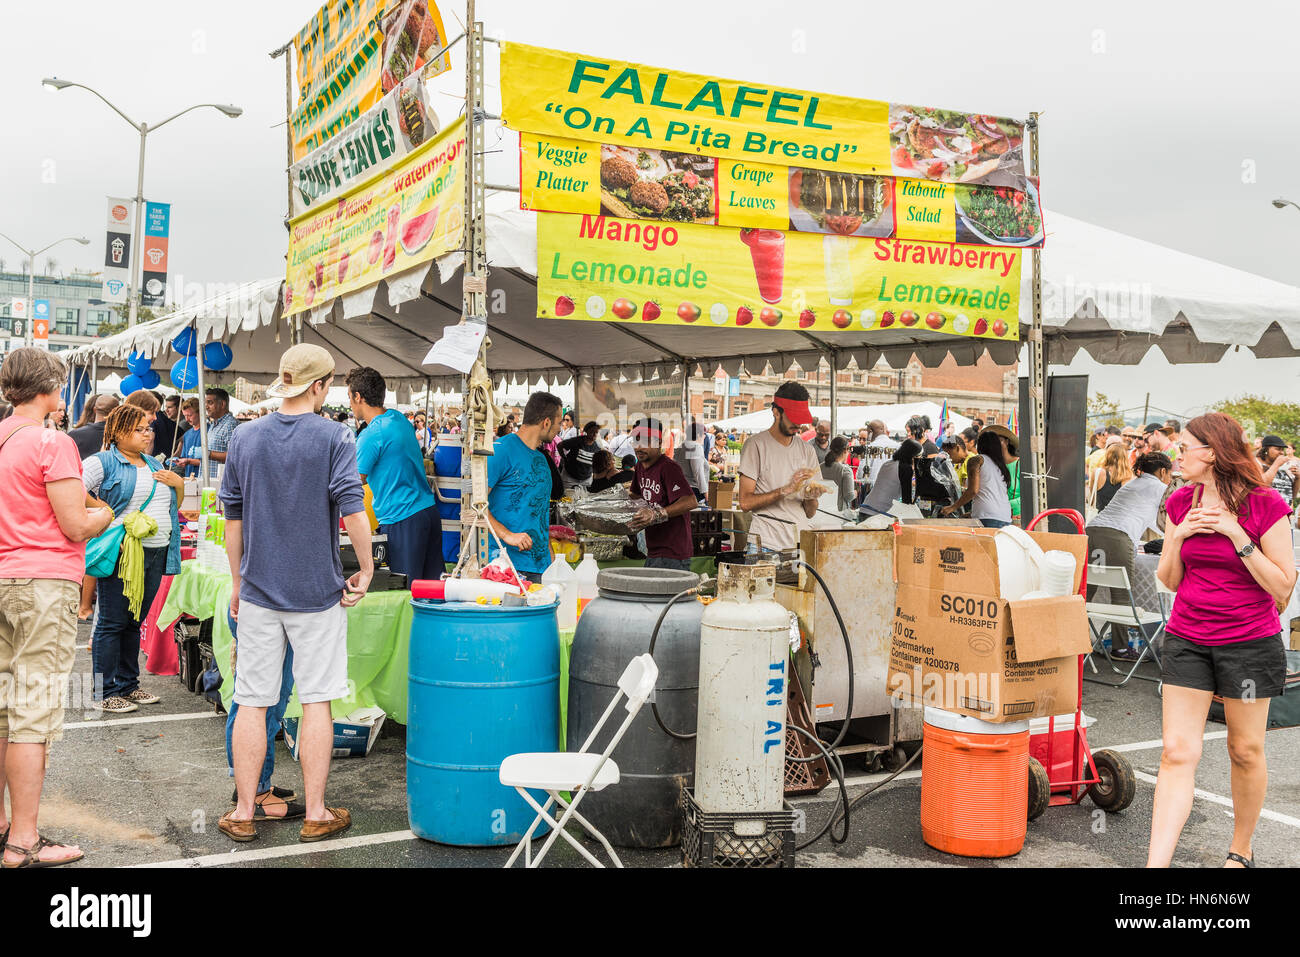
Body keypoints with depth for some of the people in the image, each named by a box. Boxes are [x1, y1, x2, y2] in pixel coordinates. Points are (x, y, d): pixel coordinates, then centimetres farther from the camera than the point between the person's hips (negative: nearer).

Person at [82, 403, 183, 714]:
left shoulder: (154, 464, 19)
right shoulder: (102, 462, -4)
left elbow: (175, 505, 26)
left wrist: (179, 484, 7)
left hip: (155, 554, 7)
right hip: (121, 554, -7)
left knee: (134, 622, 14)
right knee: (112, 623, -2)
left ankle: (128, 685, 22)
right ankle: (106, 693, 4)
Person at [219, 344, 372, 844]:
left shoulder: (244, 437, 4)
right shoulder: (334, 437, -8)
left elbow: (232, 516, 8)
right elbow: (351, 508, -15)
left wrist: (237, 581, 16)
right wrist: (366, 570, -5)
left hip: (258, 589, 3)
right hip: (318, 591, -3)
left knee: (252, 703, 9)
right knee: (317, 701, 6)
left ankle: (244, 812, 17)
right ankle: (315, 814, 13)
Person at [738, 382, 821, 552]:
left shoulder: (807, 450, 15)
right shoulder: (756, 445, -1)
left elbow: (810, 513, 15)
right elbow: (746, 502, -10)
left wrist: (811, 497, -7)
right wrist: (786, 489, -15)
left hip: (802, 541, 4)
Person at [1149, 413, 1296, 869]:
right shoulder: (1181, 502, 3)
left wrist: (1237, 535, -20)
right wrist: (1179, 537, -10)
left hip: (1249, 642, -3)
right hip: (1186, 639, 3)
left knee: (1246, 751, 12)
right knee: (1177, 752, -4)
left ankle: (1241, 850, 34)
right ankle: (1156, 865, -7)